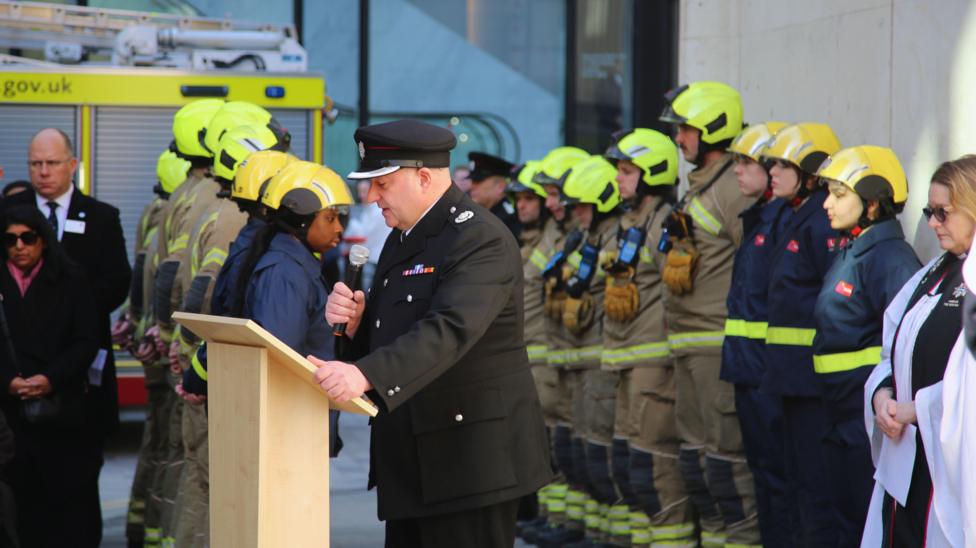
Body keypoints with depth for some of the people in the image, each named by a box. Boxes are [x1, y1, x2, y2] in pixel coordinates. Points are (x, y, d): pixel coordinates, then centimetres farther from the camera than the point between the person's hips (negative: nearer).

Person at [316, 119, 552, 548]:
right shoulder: (402, 238, 16)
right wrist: (355, 322, -3)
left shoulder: (481, 239, -16)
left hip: (471, 462, -9)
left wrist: (365, 374, -43)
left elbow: (449, 332, -31)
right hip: (412, 464, 9)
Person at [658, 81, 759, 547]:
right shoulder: (697, 188, 18)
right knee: (696, 454, 14)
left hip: (720, 343, -10)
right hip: (689, 346, 10)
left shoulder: (734, 188, -13)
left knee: (726, 453, -9)